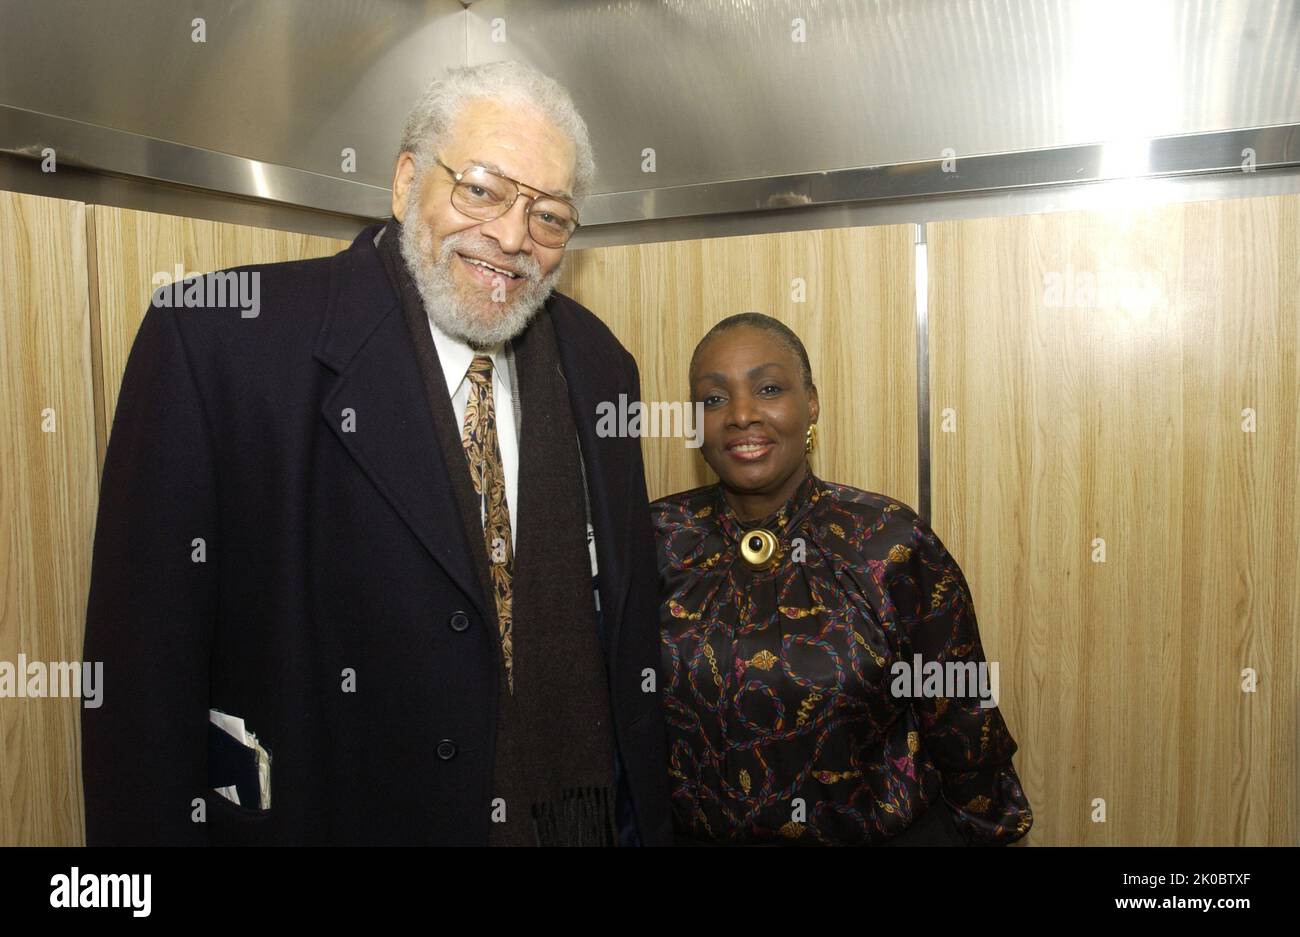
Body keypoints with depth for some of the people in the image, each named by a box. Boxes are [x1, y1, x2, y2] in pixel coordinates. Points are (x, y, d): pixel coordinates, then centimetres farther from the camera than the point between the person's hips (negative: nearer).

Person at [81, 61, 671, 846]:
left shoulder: (596, 364, 0)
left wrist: (647, 822, 5)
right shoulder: (222, 339, -15)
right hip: (326, 815, -4)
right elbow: (145, 656, -15)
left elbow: (629, 627, 3)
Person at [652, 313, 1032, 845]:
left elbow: (961, 720, -6)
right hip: (693, 833, 1)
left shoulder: (891, 543, -15)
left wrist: (989, 828, 1)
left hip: (883, 834, 0)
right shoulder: (657, 539, -10)